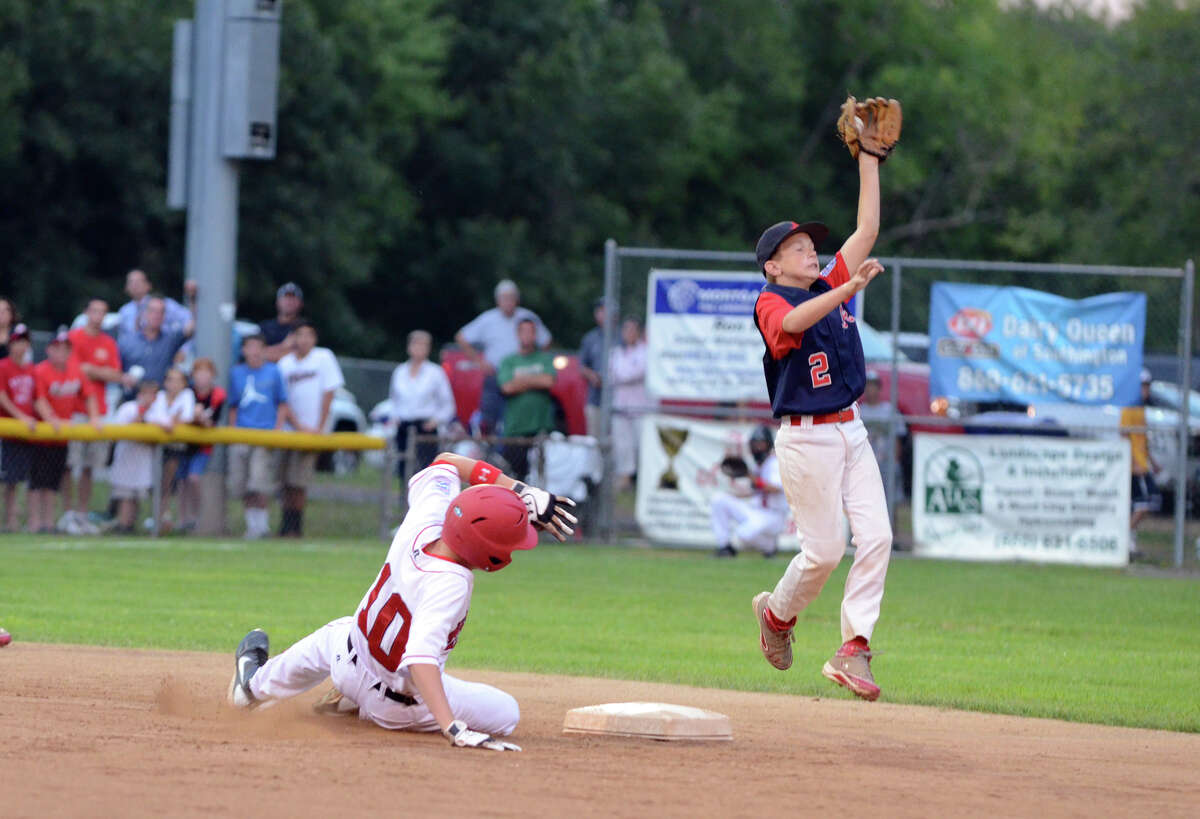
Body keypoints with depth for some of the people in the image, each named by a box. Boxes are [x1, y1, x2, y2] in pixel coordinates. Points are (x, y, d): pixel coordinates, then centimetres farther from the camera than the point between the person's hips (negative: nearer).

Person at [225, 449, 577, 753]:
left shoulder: (423, 523, -20)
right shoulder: (449, 584, -39)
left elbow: (445, 462, -2)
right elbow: (421, 657, -49)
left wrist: (523, 492, -7)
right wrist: (455, 730, -56)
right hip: (397, 700, -7)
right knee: (506, 713, -1)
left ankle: (255, 683, 61)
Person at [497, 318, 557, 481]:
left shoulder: (546, 359, 11)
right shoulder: (508, 362, 10)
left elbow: (549, 381, -7)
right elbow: (507, 387, -6)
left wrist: (521, 380, -1)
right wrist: (536, 381, -2)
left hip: (542, 426, 0)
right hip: (515, 428, 0)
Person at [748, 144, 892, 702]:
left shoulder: (831, 287, 13)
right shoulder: (771, 303, -7)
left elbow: (867, 229, 13)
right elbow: (795, 322, -31)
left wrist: (868, 158, 10)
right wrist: (850, 289, -43)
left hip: (851, 433, 7)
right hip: (806, 439, -7)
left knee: (876, 537, -6)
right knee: (824, 548, -4)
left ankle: (853, 650, -5)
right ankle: (777, 613, 25)